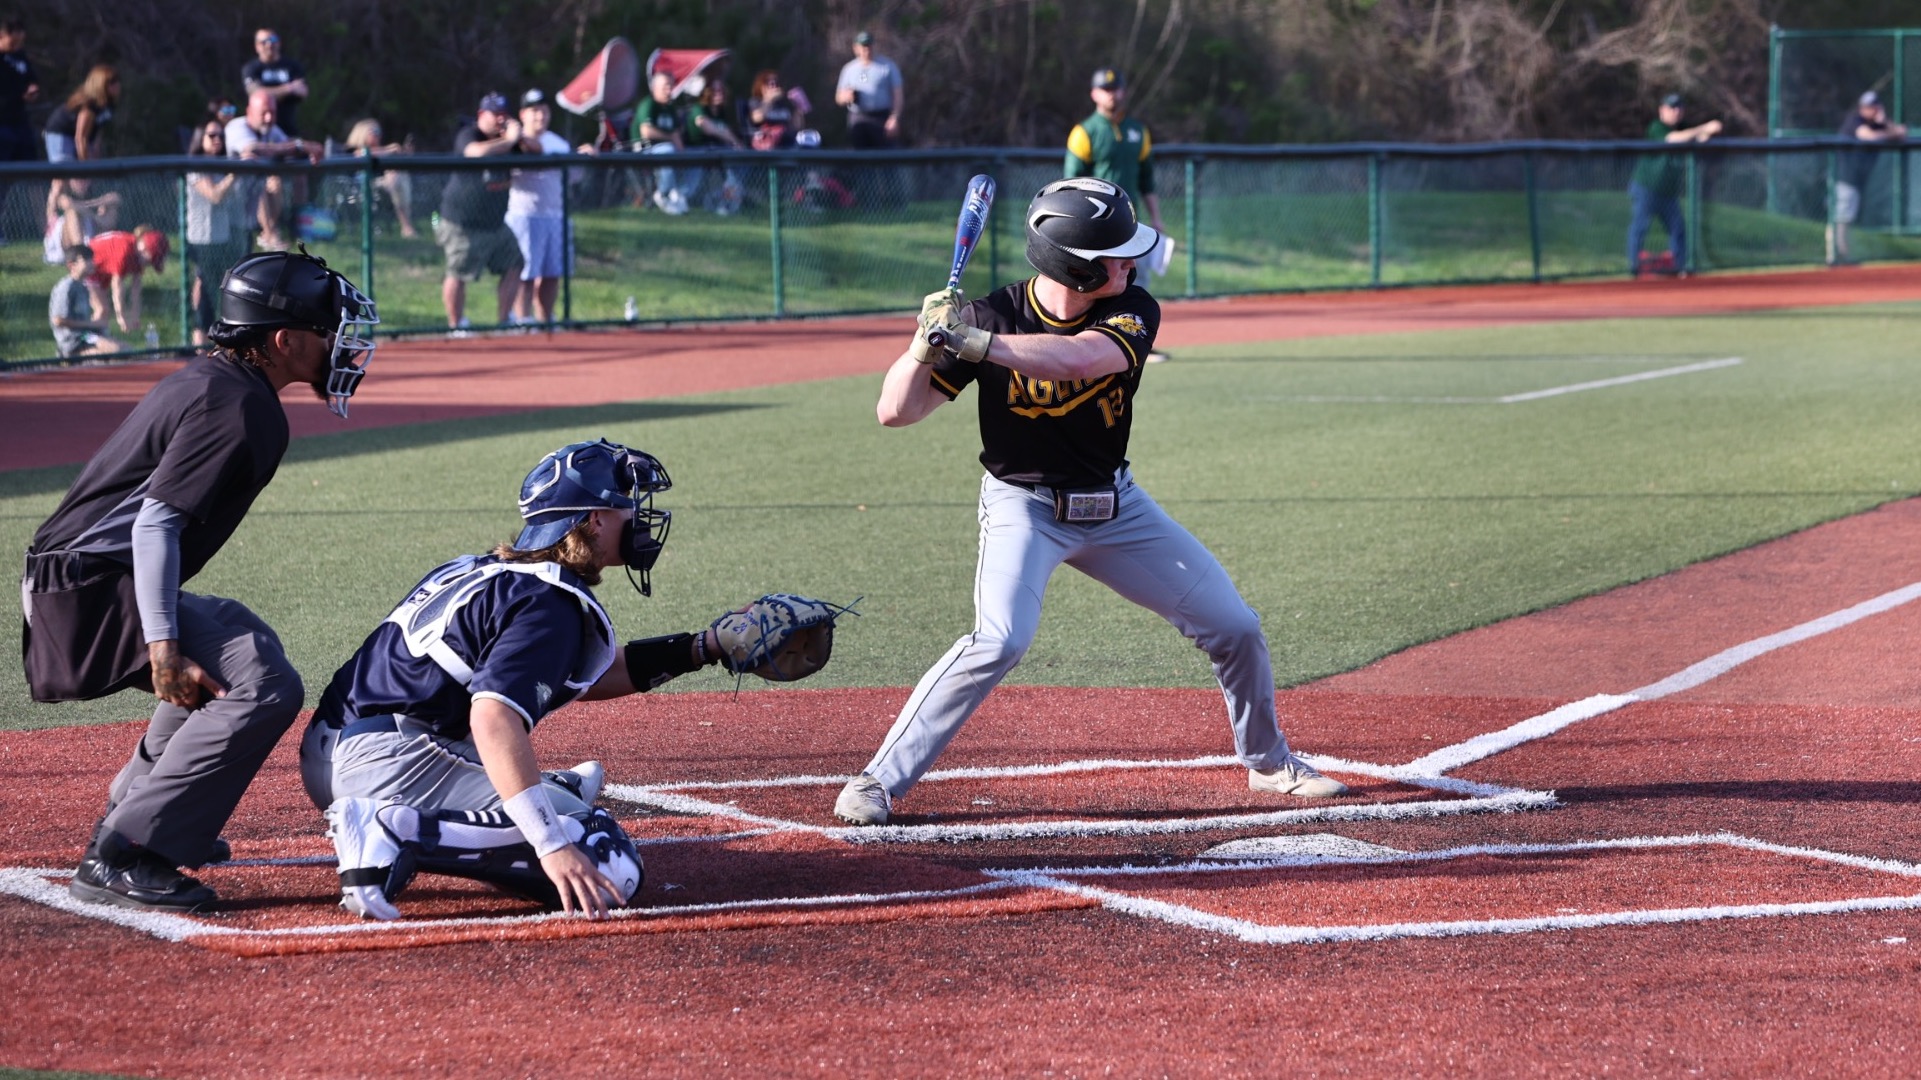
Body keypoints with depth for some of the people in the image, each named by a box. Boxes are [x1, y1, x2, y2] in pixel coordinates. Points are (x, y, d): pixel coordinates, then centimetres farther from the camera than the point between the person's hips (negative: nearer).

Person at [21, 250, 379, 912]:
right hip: (94, 589, -11)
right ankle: (120, 858, -24)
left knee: (241, 641, 31)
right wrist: (164, 648, -28)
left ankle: (128, 818, 32)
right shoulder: (241, 408, -15)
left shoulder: (208, 382, 16)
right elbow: (155, 523, -23)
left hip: (66, 580, 11)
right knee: (263, 685, -22)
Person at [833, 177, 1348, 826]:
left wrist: (975, 343, -45)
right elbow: (896, 411, -19)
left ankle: (1269, 762, 30)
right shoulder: (994, 316, -18)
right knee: (999, 642, -28)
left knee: (1235, 627, 5)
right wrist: (926, 342, -37)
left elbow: (1077, 358, -37)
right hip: (1023, 506, -4)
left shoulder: (1134, 313, -15)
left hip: (1113, 503, 4)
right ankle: (877, 783, -19)